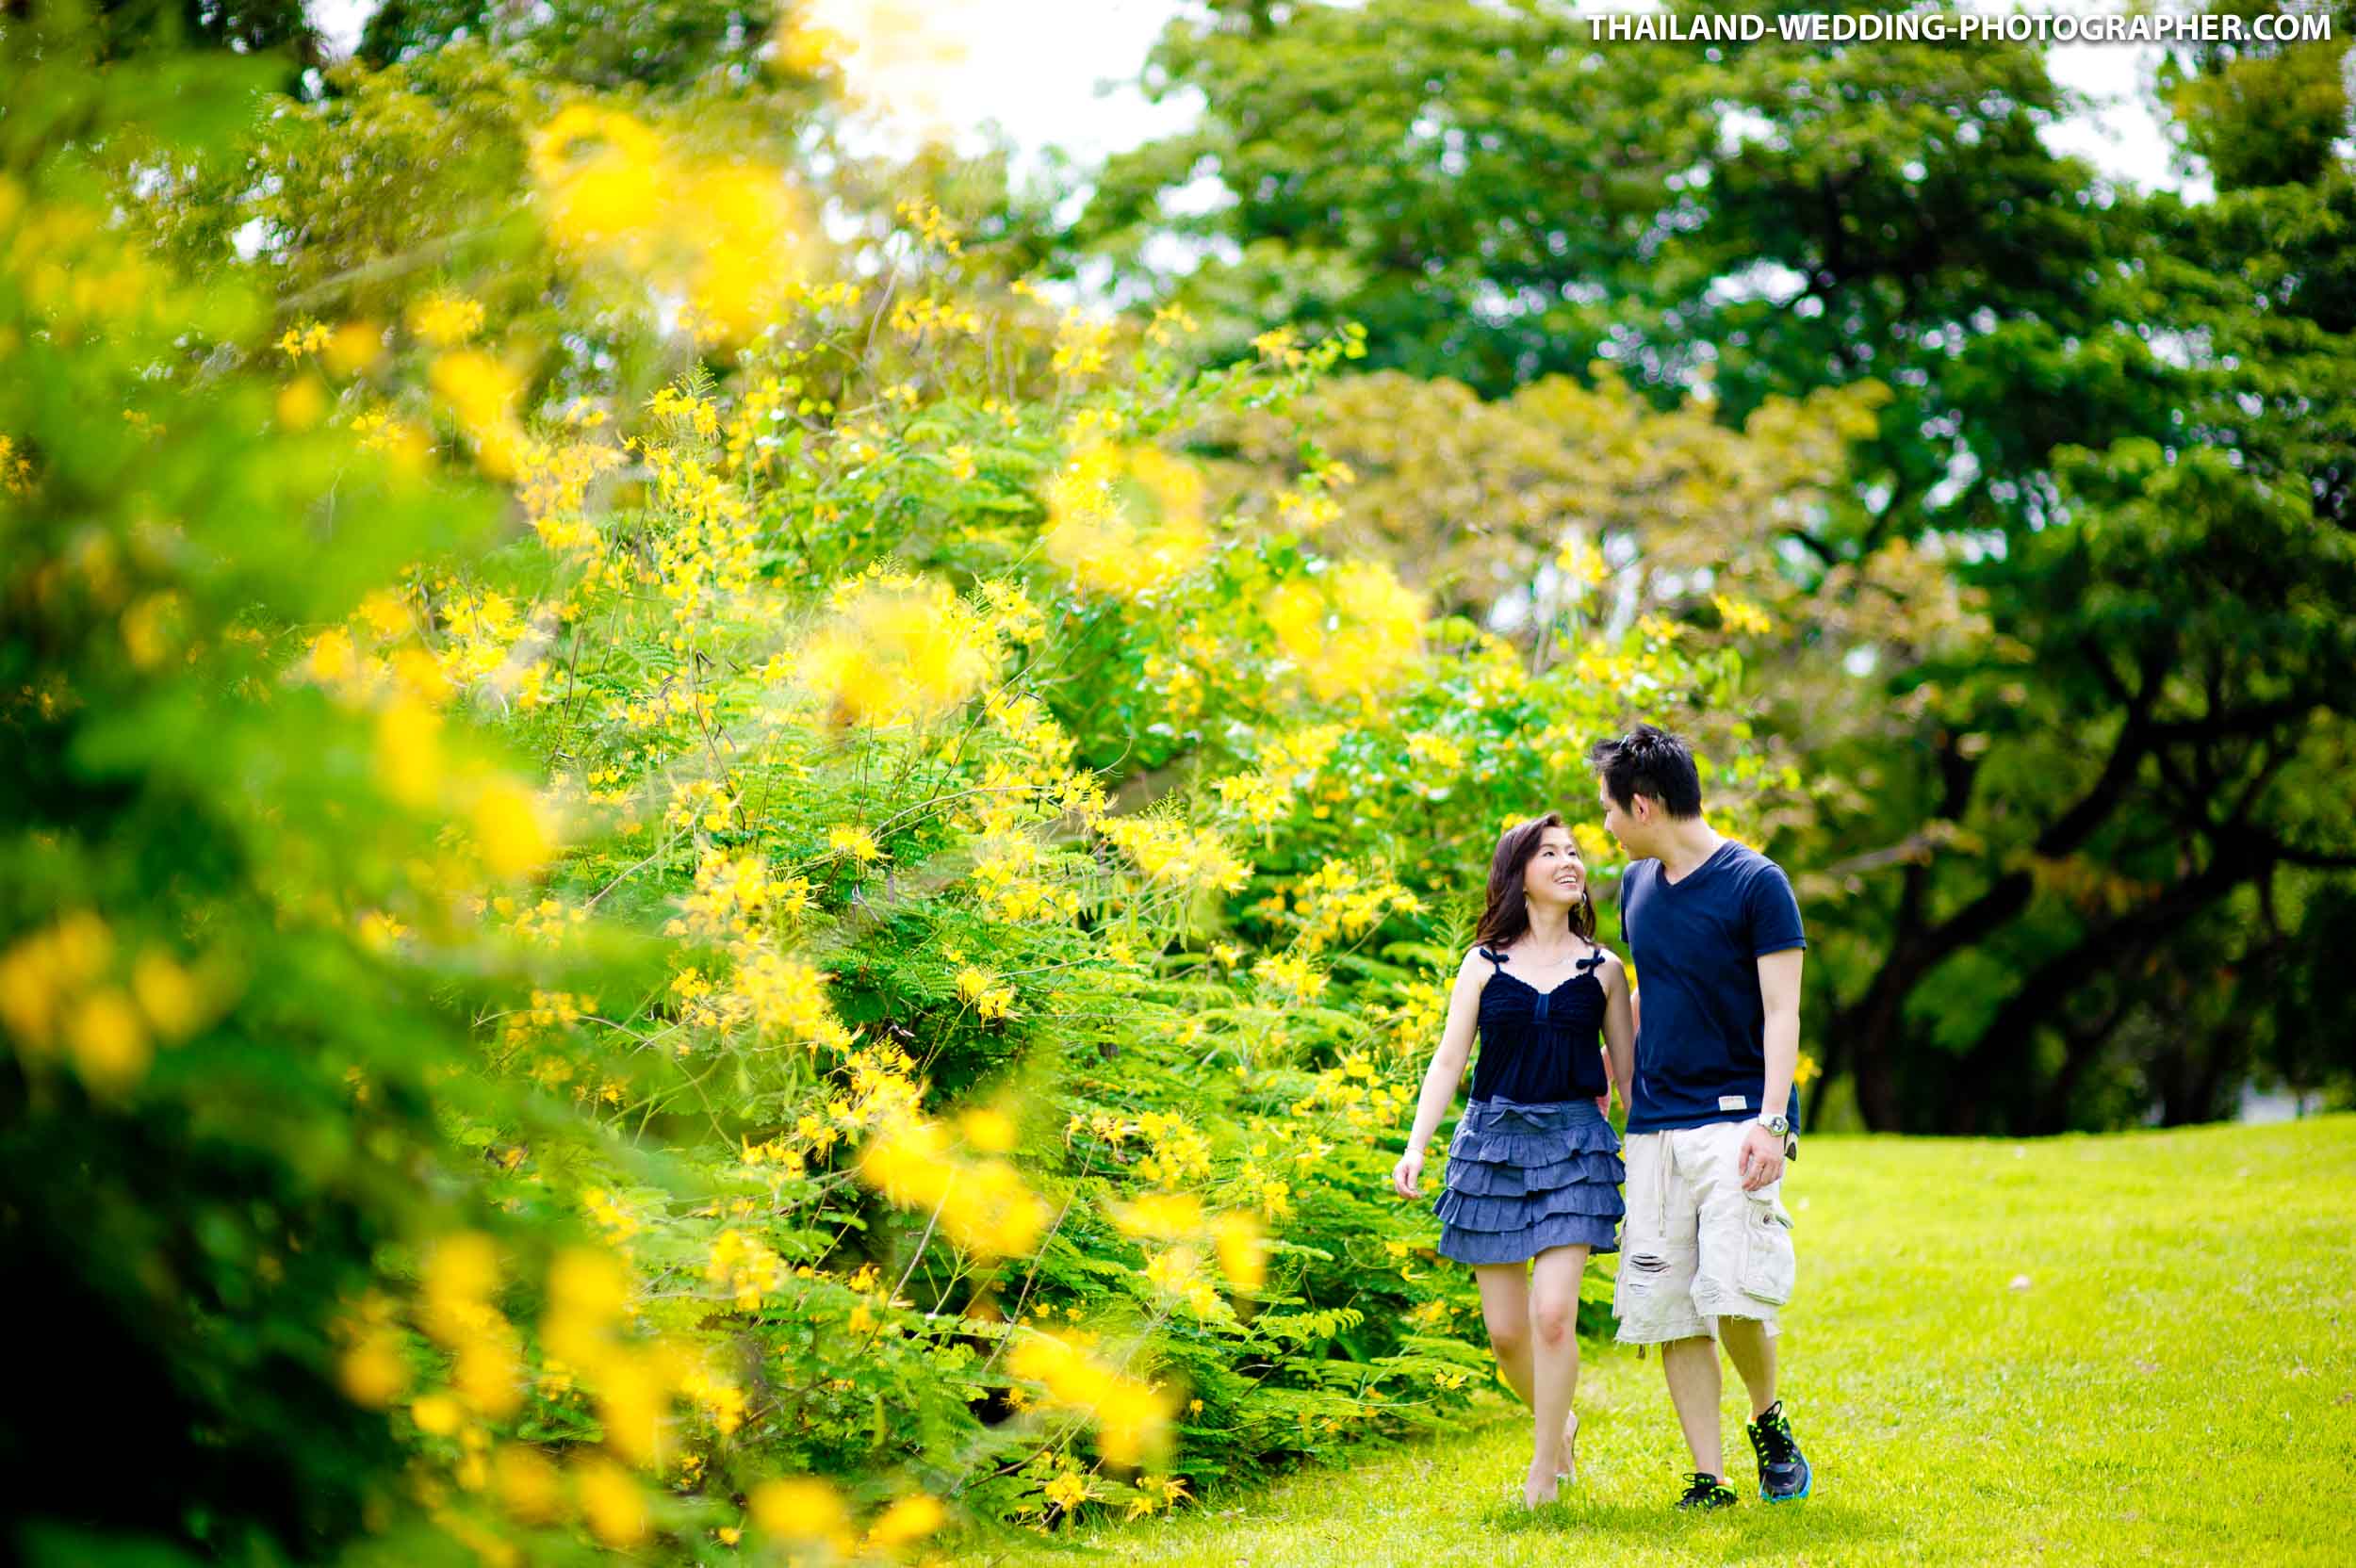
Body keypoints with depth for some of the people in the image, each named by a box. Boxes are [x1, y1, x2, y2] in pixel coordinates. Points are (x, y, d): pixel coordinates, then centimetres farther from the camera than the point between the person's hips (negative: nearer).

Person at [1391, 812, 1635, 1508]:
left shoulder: (1602, 969, 6)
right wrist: (1415, 1147, -6)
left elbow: (1628, 1069, 10)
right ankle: (1557, 1422, 32)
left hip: (1574, 1139, -1)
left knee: (1553, 1313, -14)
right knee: (1506, 1328, 3)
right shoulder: (1484, 965, 6)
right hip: (1494, 1138, 1)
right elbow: (1448, 1061, 4)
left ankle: (1543, 1472, -2)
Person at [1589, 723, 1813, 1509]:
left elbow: (1781, 1013, -10)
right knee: (1668, 1310, 1)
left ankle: (1770, 1422, 13)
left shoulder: (1756, 883, -6)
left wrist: (1771, 1122, -19)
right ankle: (1708, 1478, 8)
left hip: (1735, 1119, -6)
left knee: (1733, 1297, -15)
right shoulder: (1636, 885, 13)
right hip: (1654, 1131, 6)